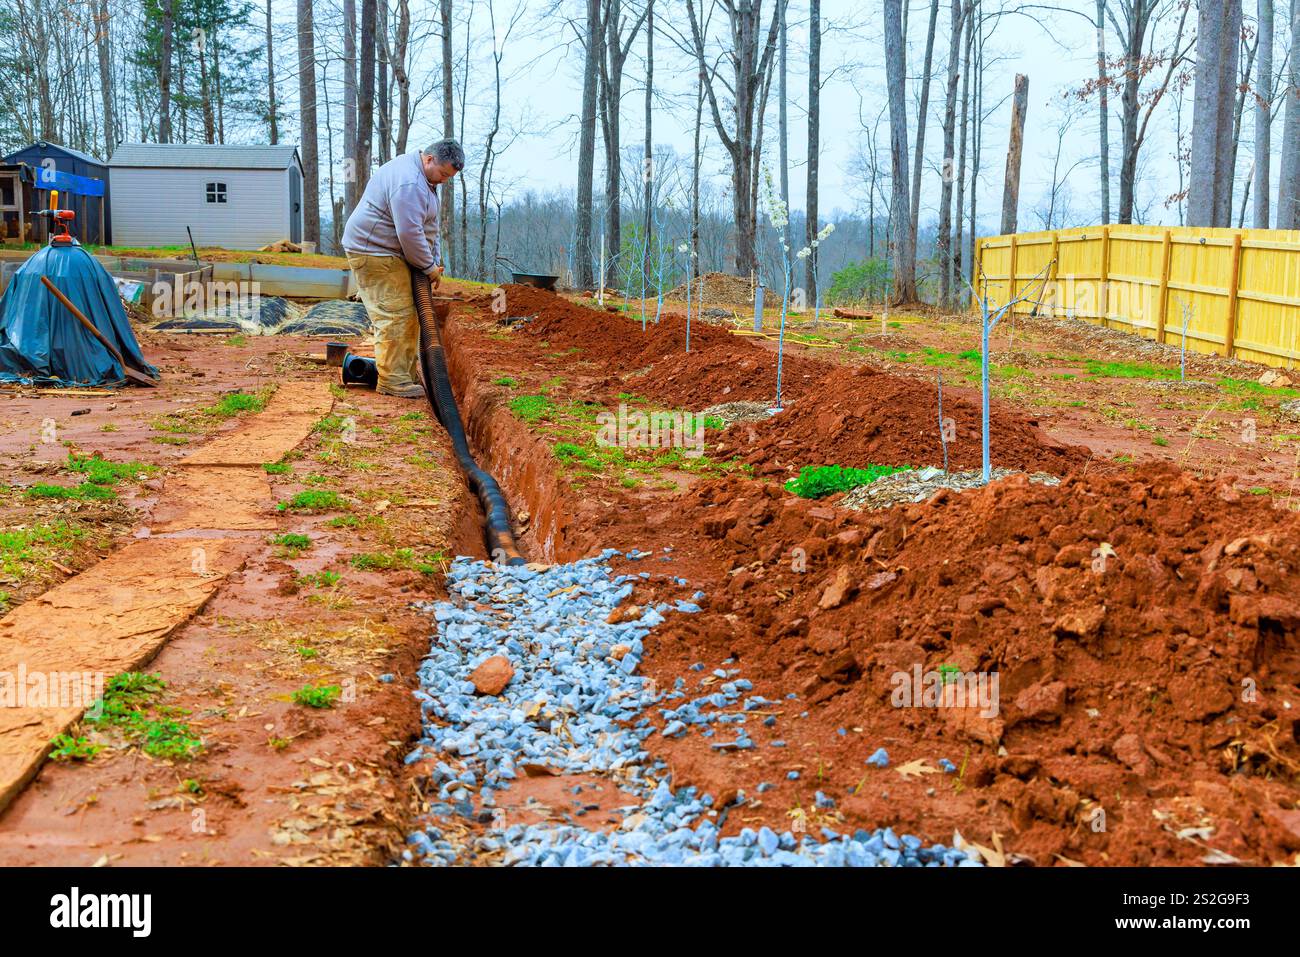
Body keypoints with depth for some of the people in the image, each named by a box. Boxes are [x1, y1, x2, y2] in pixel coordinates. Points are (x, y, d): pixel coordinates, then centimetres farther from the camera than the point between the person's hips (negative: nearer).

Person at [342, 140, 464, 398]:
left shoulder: (424, 178, 12)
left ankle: (408, 373, 22)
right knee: (395, 315, -12)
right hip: (373, 252, -11)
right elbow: (409, 233, -27)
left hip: (387, 252, 11)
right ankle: (392, 380, -9)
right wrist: (429, 266, -16)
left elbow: (429, 226, 19)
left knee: (409, 312, 14)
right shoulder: (408, 183, -25)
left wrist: (435, 260, 12)